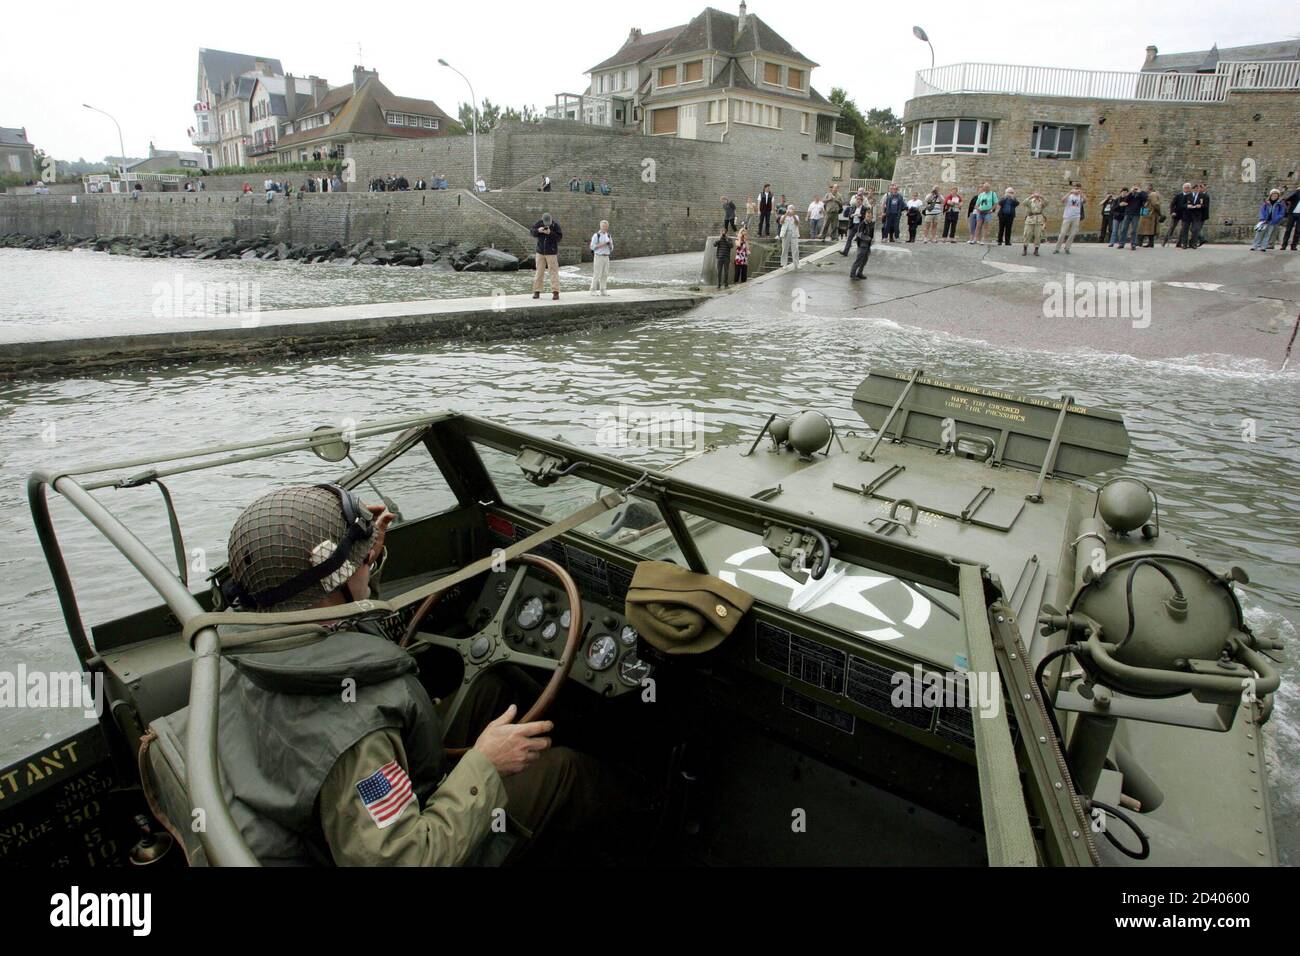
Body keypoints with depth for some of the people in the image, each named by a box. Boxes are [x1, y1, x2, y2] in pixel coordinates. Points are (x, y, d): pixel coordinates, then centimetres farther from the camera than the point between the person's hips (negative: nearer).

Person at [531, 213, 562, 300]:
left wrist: (550, 233, -29)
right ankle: (536, 291, 13)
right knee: (539, 271, 7)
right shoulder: (539, 223, -2)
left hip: (551, 253, -3)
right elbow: (532, 232, 3)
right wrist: (538, 230, -17)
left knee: (554, 271, -6)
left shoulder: (555, 225, -10)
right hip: (540, 251, 3)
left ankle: (555, 292, -7)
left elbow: (559, 237, -15)